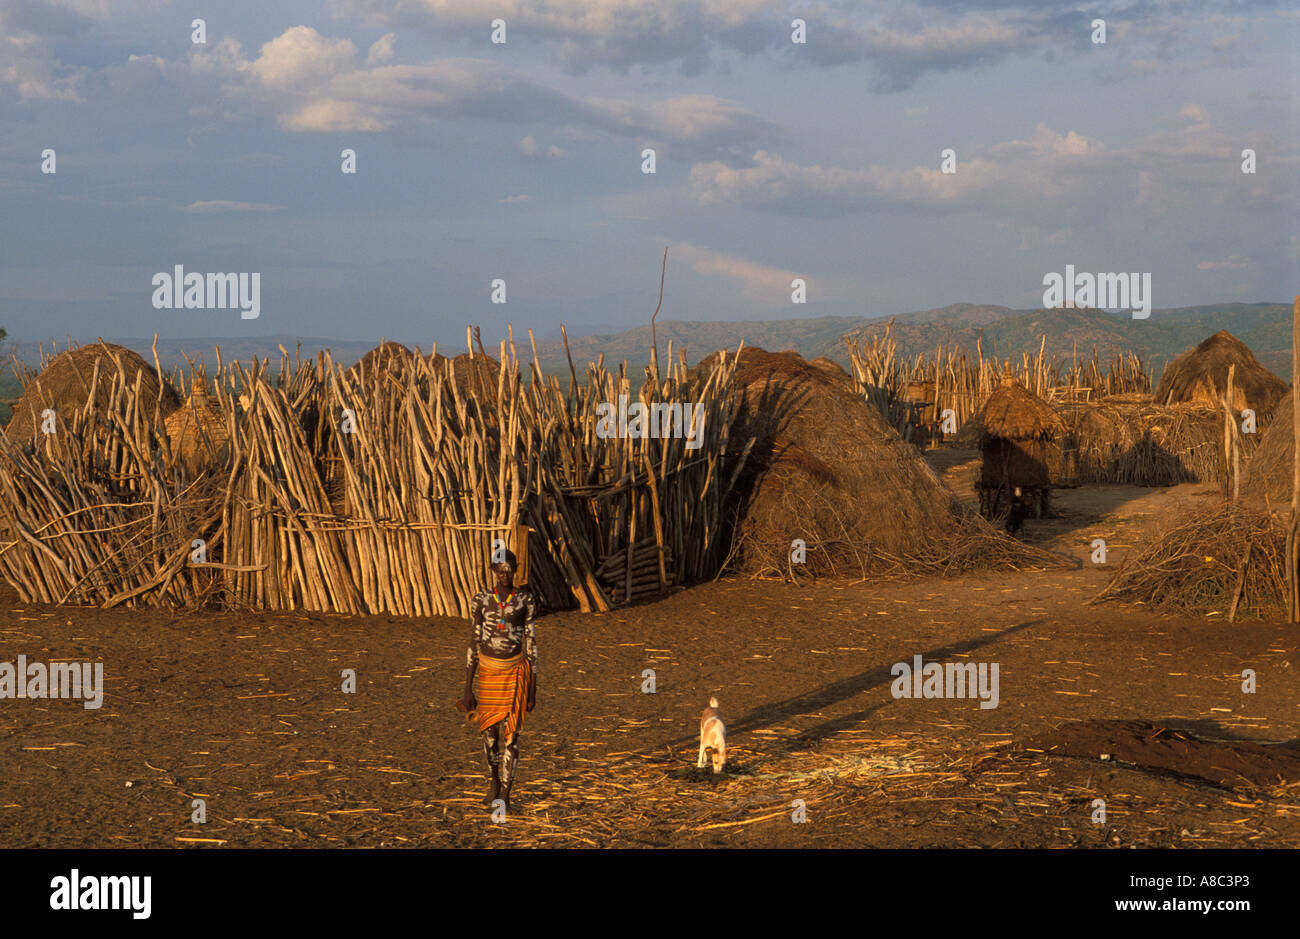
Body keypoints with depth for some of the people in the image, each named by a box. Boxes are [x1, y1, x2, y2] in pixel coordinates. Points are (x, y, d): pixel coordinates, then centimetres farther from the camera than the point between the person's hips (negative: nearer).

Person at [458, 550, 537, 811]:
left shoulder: (526, 600, -6)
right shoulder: (481, 601, -4)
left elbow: (531, 644, -1)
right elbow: (473, 646, 0)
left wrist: (533, 688, -1)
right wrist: (468, 690, -1)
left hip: (515, 672, -2)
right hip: (487, 672, 2)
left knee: (509, 733, -6)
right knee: (489, 731, 14)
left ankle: (505, 796, 0)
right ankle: (493, 781, 39)